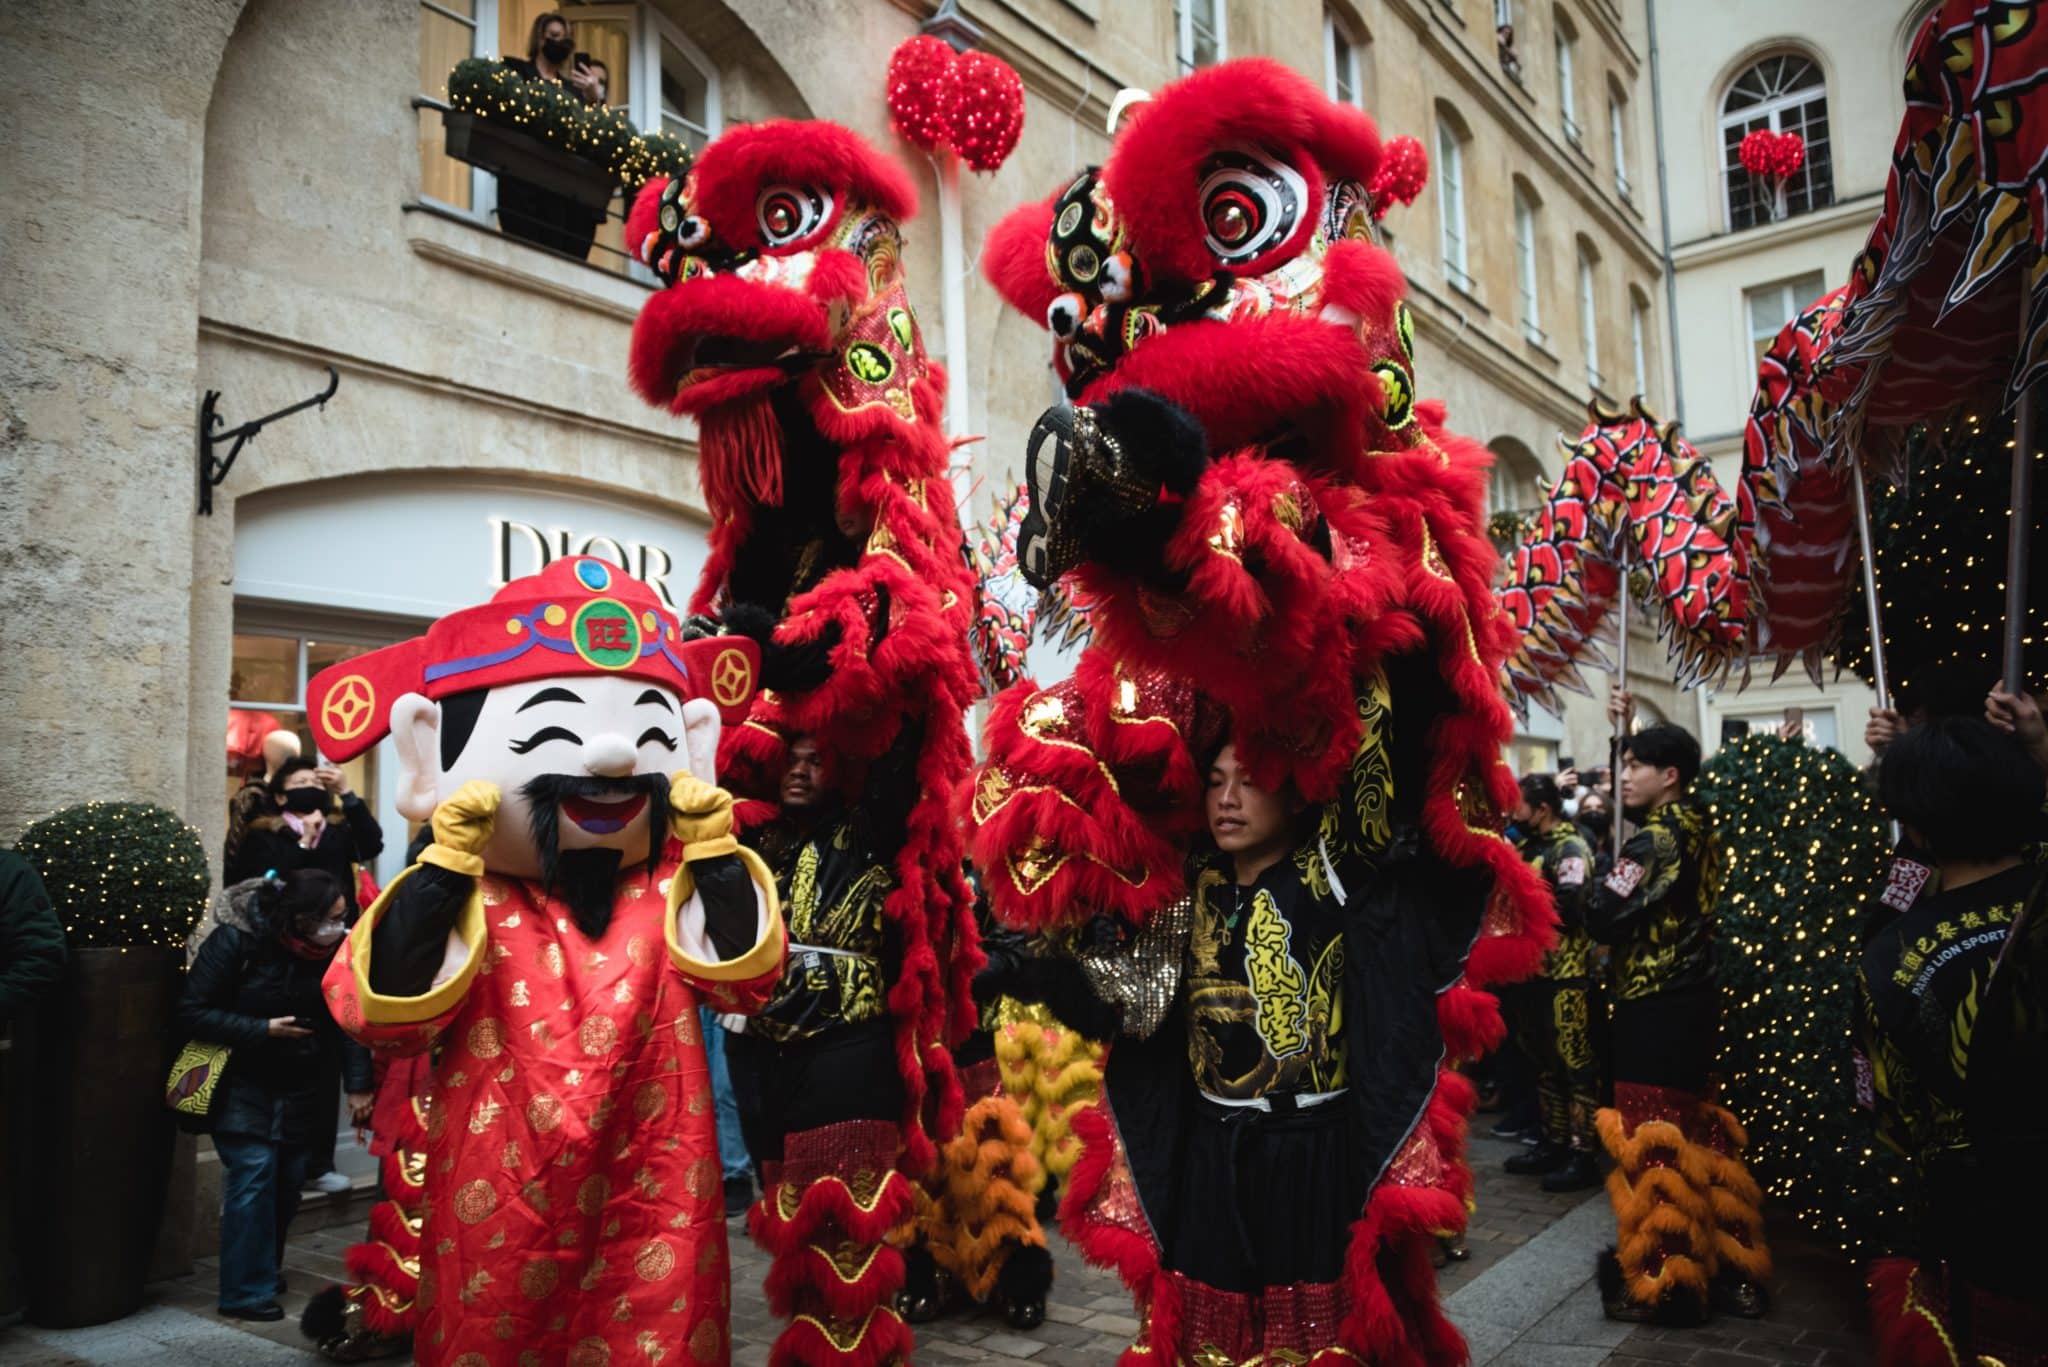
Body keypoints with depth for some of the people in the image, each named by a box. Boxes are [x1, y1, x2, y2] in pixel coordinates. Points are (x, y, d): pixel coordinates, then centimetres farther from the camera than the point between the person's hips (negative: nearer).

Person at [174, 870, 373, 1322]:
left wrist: (358, 1084, -13)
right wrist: (263, 1030, -20)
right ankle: (247, 1290, -1)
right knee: (254, 1174, -13)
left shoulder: (330, 955, -5)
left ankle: (266, 1268, 31)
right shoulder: (235, 943, -16)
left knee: (287, 1183, 8)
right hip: (242, 1087, -4)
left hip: (300, 1093, 4)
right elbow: (192, 1014, -14)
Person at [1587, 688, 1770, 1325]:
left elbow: (1604, 916, -23)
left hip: (1655, 1009, -9)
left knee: (1651, 1143, -1)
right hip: (1689, 1000, 9)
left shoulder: (1657, 838, -19)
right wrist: (1631, 728, 24)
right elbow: (1656, 759, 28)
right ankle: (1724, 1268, 26)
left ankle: (1658, 1281, 8)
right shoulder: (1694, 825, 7)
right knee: (1694, 1135, 17)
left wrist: (1580, 884, -5)